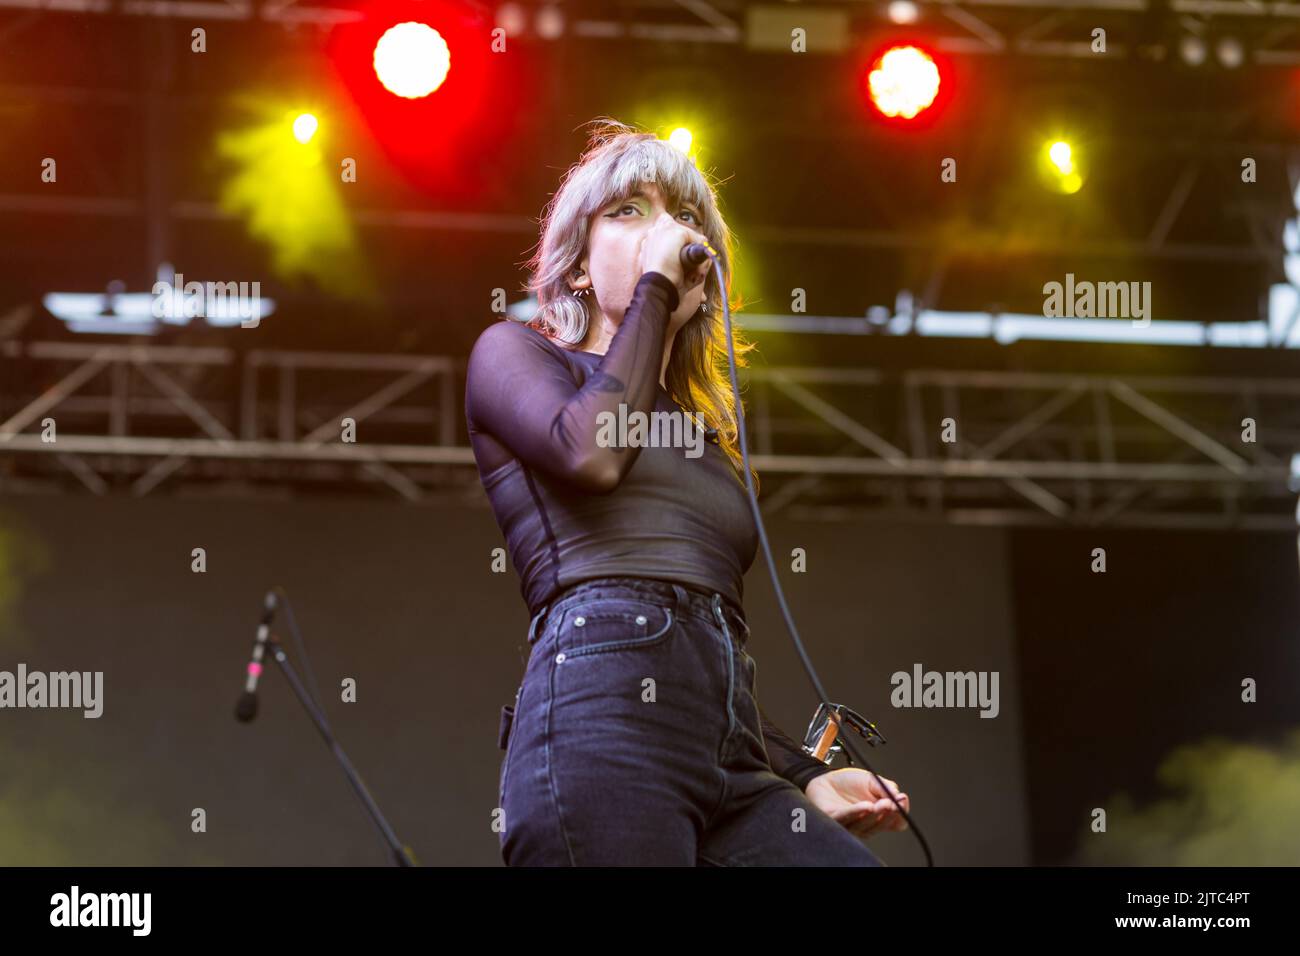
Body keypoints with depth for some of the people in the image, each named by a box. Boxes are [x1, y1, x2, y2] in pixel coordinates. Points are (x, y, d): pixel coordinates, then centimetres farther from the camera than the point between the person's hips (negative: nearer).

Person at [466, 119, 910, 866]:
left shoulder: (708, 435, 31)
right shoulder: (514, 352, 17)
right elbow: (591, 453, -7)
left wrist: (805, 777, 14)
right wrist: (653, 289, 6)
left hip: (734, 773, 5)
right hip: (601, 715, -5)